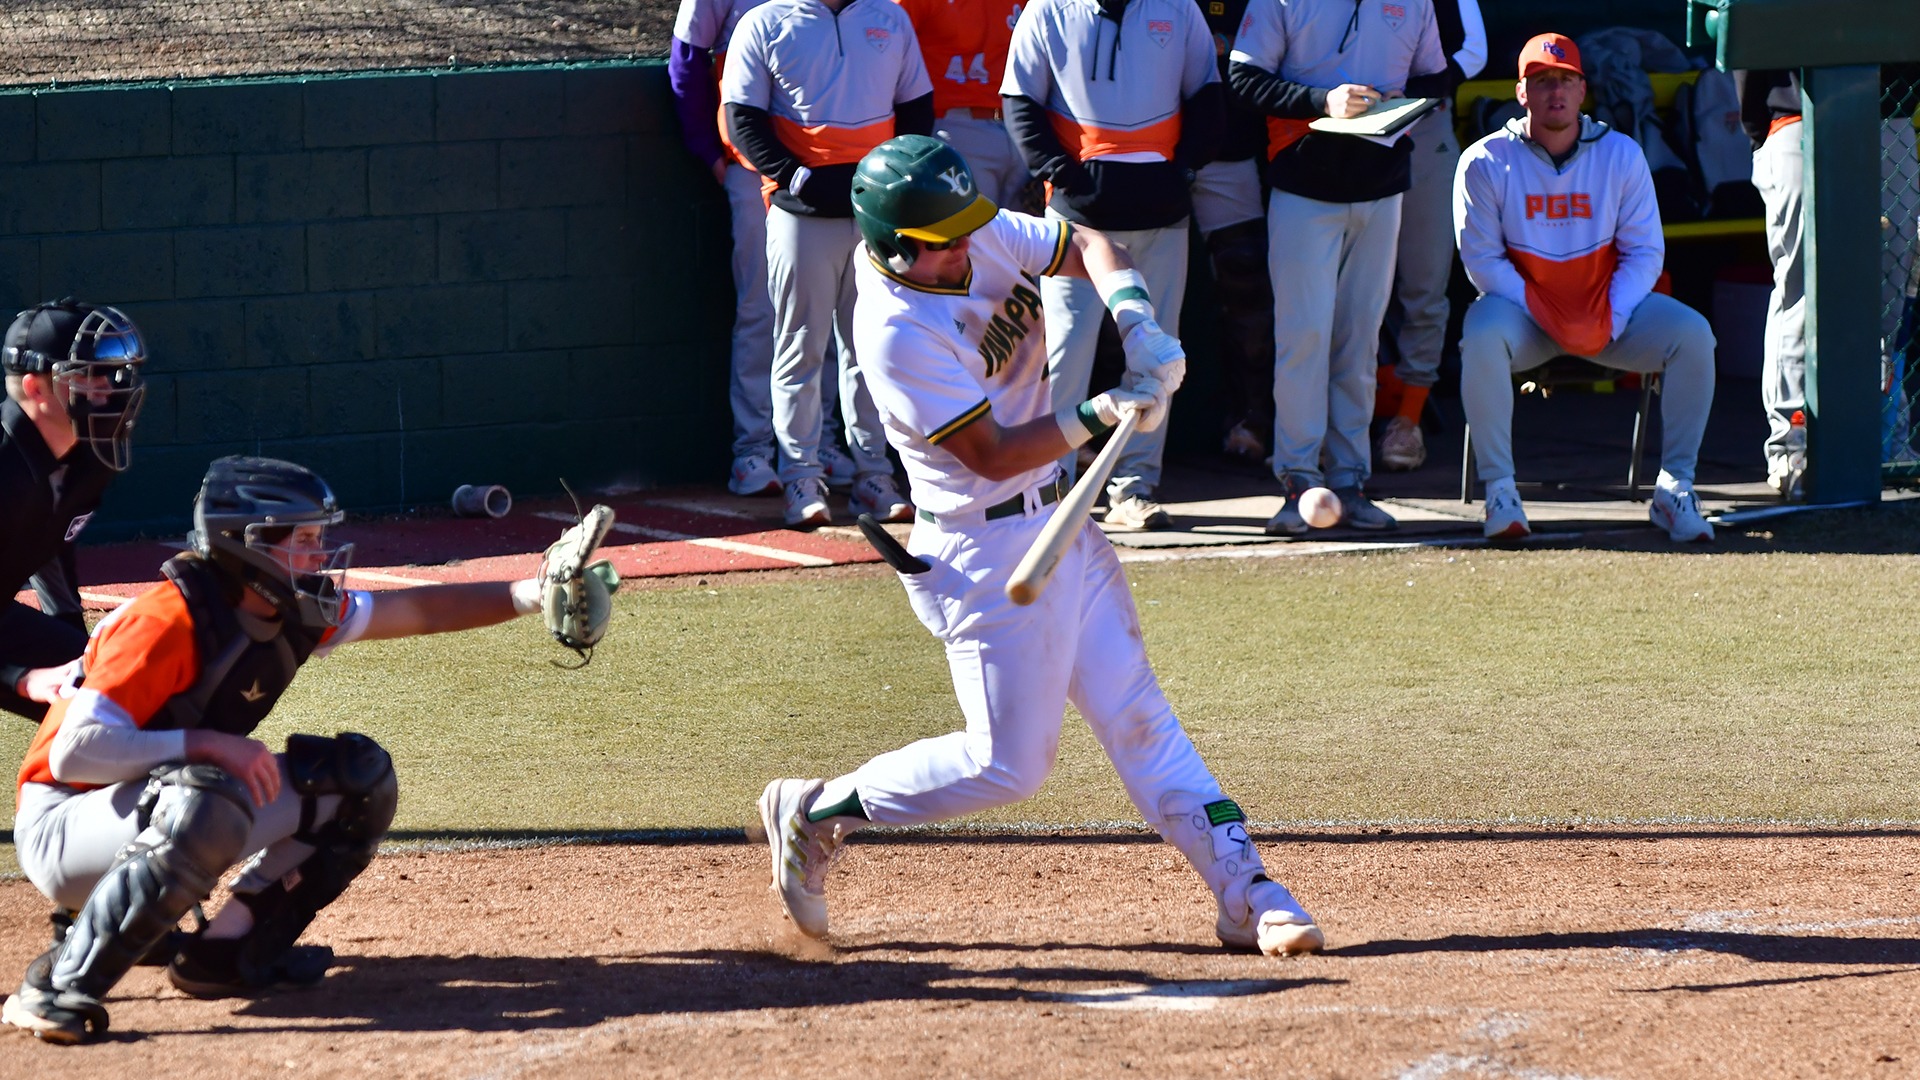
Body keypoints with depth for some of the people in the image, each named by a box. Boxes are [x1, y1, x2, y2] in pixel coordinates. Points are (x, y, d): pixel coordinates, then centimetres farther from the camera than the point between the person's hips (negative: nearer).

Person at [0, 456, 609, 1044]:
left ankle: (222, 953, 2)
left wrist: (531, 595, 1)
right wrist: (207, 744, -35)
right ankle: (57, 988, -31)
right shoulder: (169, 622, -26)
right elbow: (73, 751, -31)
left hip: (167, 810, 9)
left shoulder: (299, 613, 0)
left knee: (358, 777, 4)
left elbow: (416, 611, 11)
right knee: (210, 806, -41)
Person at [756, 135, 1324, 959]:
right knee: (1008, 764, -3)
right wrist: (1093, 416, -32)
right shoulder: (897, 332, -25)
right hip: (988, 549, -8)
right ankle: (814, 812, 12)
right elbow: (991, 456, -23)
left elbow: (1085, 246, 10)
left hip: (1061, 519, 8)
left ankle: (1246, 892, 7)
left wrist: (1137, 322, -9)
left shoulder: (985, 238, -3)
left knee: (1136, 716, 7)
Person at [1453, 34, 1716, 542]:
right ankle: (1499, 490, -26)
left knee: (1692, 334, -22)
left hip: (1611, 310, 2)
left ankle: (1674, 489, -14)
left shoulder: (1621, 155, 0)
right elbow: (1482, 258, -7)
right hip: (1522, 307, -2)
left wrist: (1611, 321, -15)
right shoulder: (1487, 163, -5)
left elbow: (1644, 252, 0)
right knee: (1481, 336, -36)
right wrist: (1543, 320, -17)